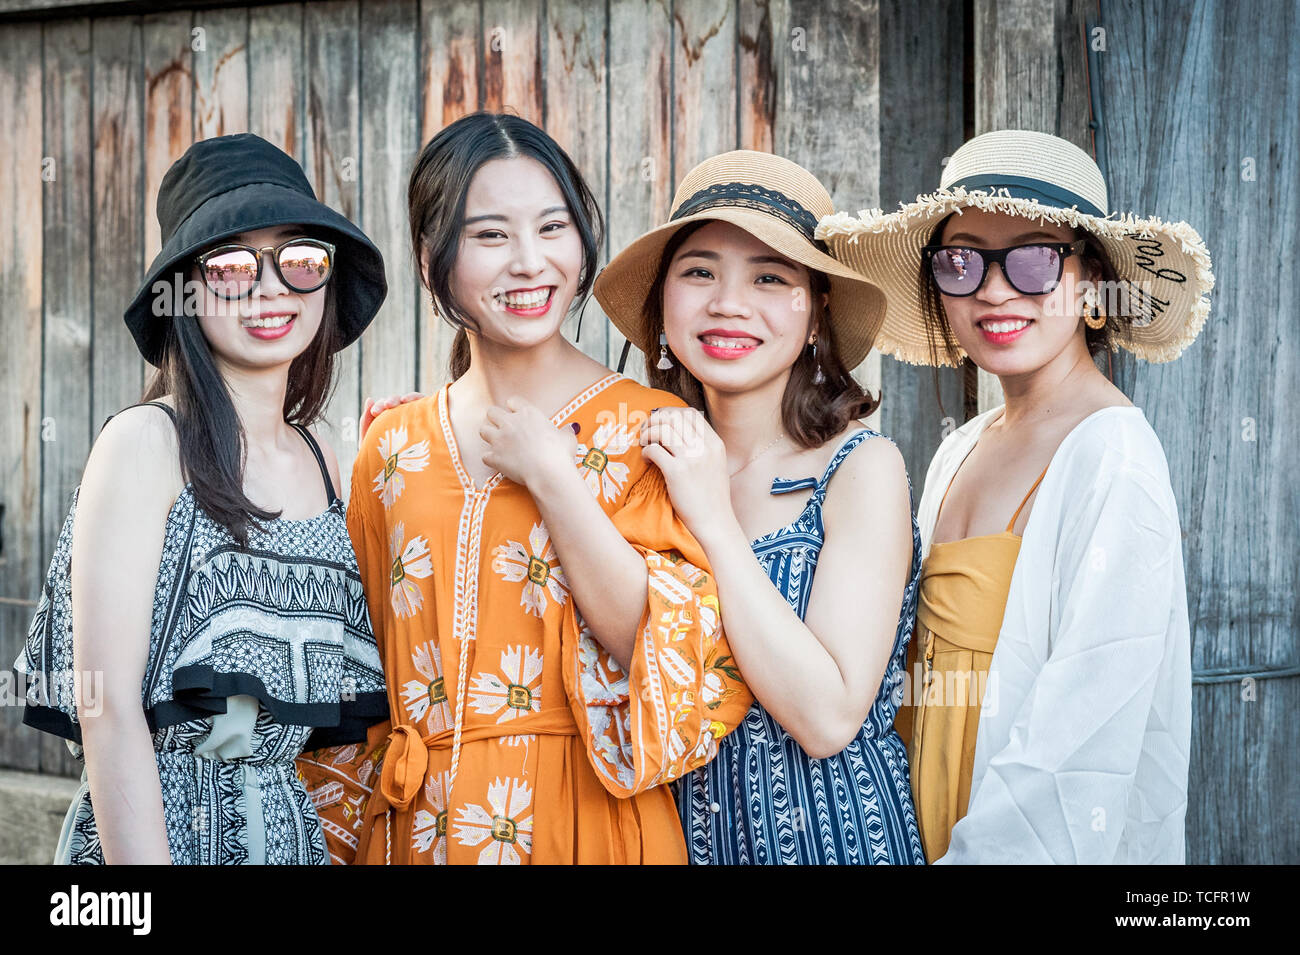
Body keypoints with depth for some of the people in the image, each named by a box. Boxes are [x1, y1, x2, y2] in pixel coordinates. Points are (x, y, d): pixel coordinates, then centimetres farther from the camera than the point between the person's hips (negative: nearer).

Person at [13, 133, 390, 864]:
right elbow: (106, 709, -17)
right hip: (162, 830, -6)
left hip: (293, 829, 6)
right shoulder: (148, 441, -10)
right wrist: (142, 876, -21)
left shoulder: (320, 463, 8)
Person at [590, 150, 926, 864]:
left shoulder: (862, 468, -14)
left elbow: (829, 718, -22)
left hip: (829, 831, -4)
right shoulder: (666, 454, -1)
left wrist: (715, 523, -22)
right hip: (682, 829, 4)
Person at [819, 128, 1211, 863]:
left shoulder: (1113, 455, -17)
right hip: (939, 832, 7)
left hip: (1043, 841, -7)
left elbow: (1082, 734, -22)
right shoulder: (959, 453, 6)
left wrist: (976, 850, -21)